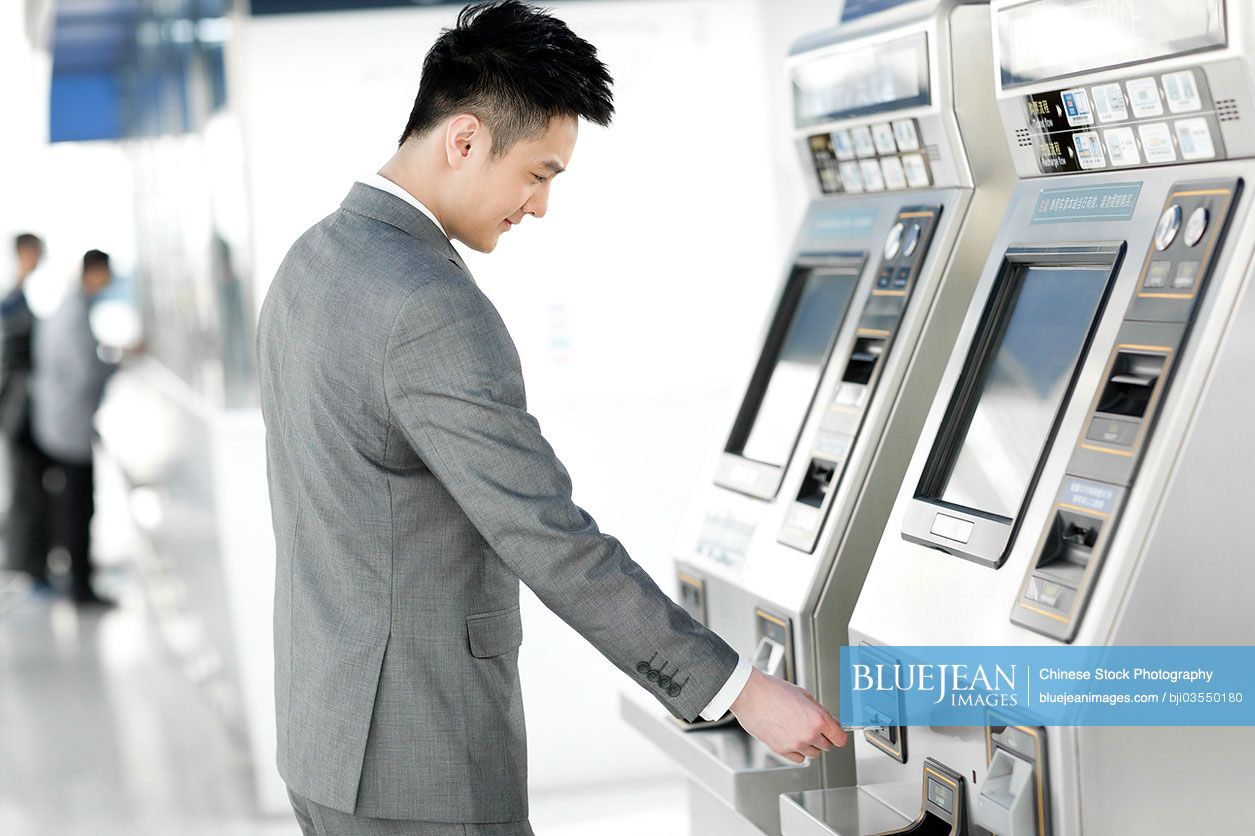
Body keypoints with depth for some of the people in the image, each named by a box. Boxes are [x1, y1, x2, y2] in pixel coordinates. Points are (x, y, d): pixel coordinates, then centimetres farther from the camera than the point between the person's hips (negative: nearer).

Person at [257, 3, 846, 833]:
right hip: (422, 766, -10)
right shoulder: (433, 312, -23)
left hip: (331, 732, 10)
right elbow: (552, 540, -24)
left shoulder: (313, 264, 7)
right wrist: (741, 690, -18)